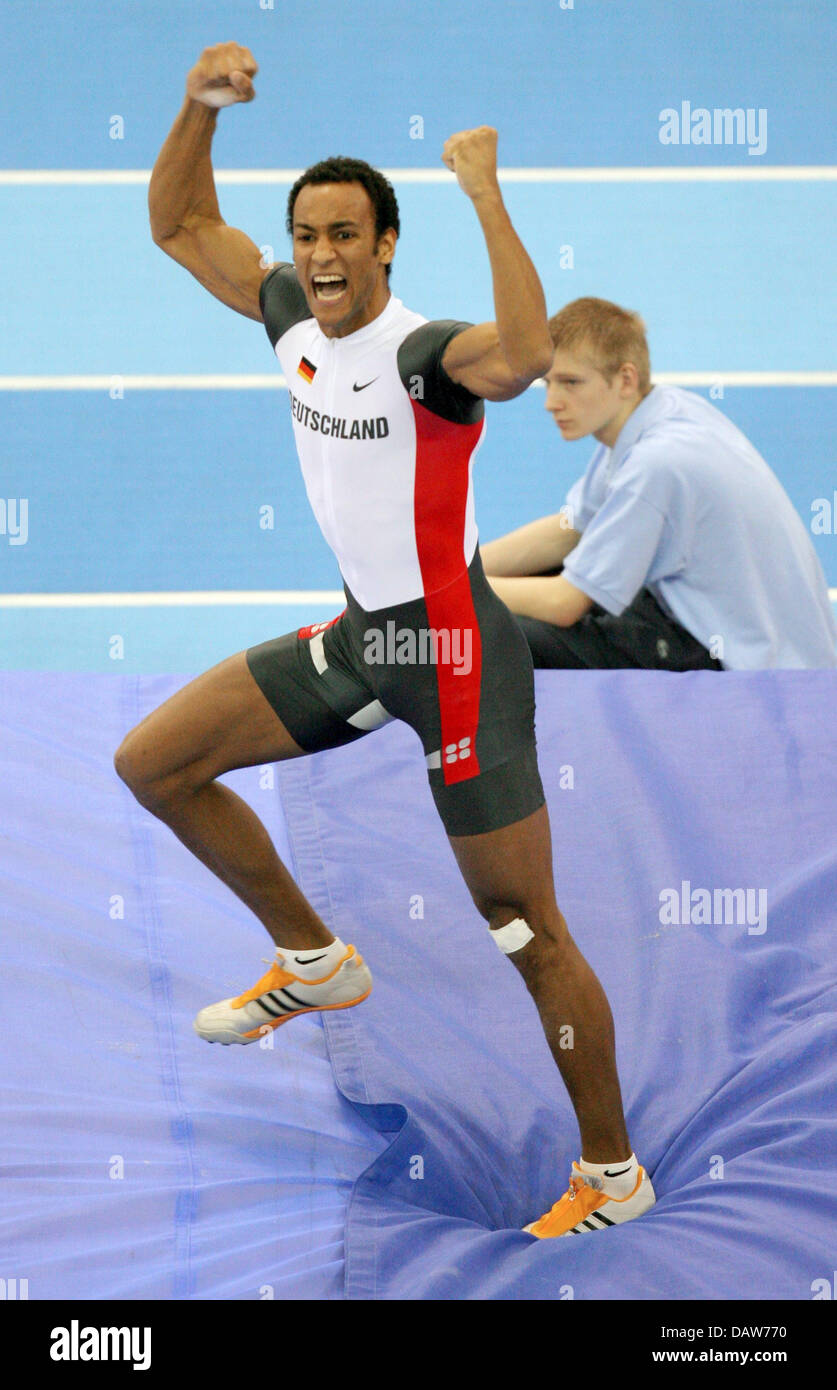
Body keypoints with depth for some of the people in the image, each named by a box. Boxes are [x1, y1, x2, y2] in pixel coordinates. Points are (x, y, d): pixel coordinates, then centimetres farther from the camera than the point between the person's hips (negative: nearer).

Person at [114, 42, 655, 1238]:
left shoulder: (425, 354, -24)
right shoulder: (293, 316, 0)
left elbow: (527, 354, -48)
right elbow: (179, 225, 12)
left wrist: (485, 192, -41)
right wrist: (203, 107, -4)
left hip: (456, 655, -8)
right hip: (361, 634, 8)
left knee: (529, 933, -2)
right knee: (153, 763, 10)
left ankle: (614, 1175, 11)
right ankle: (314, 960, 24)